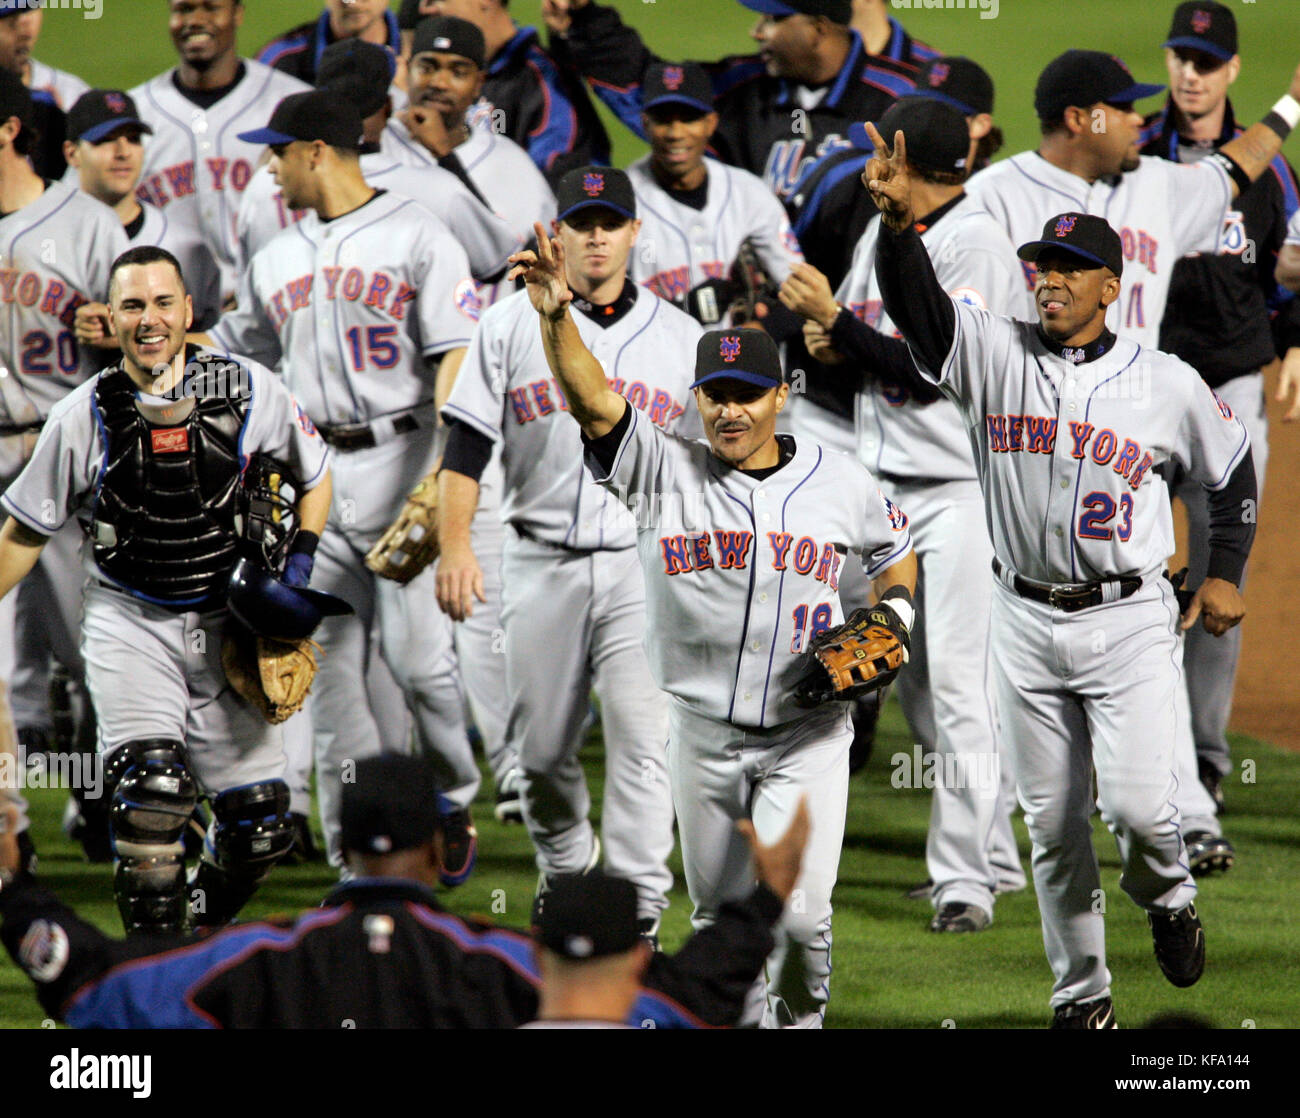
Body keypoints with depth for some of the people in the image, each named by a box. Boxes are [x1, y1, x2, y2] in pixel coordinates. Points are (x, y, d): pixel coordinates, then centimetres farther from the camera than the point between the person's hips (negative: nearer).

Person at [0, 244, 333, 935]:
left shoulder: (249, 392, -5)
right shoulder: (84, 417, -7)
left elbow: (314, 475, 12)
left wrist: (300, 558, -2)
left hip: (222, 623, 2)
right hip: (128, 620, -2)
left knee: (259, 827, 2)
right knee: (151, 785, -26)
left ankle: (211, 912, 32)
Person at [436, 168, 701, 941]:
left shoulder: (682, 339, 8)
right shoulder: (510, 327, 5)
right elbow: (467, 445, 2)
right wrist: (455, 545, -10)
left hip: (645, 565, -1)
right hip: (543, 564, 1)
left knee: (644, 738, -12)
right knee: (540, 746, 7)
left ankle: (638, 918, -12)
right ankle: (565, 864, 34)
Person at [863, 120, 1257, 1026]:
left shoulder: (1167, 383, -2)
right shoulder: (995, 356, -1)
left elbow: (1234, 467, 14)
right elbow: (917, 304, -19)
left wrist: (1227, 576, 7)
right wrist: (899, 221, -36)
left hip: (1132, 621, -2)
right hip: (1027, 624, 2)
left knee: (1140, 806, -15)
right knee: (1053, 823, 7)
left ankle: (1167, 897, 19)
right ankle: (1083, 996, 20)